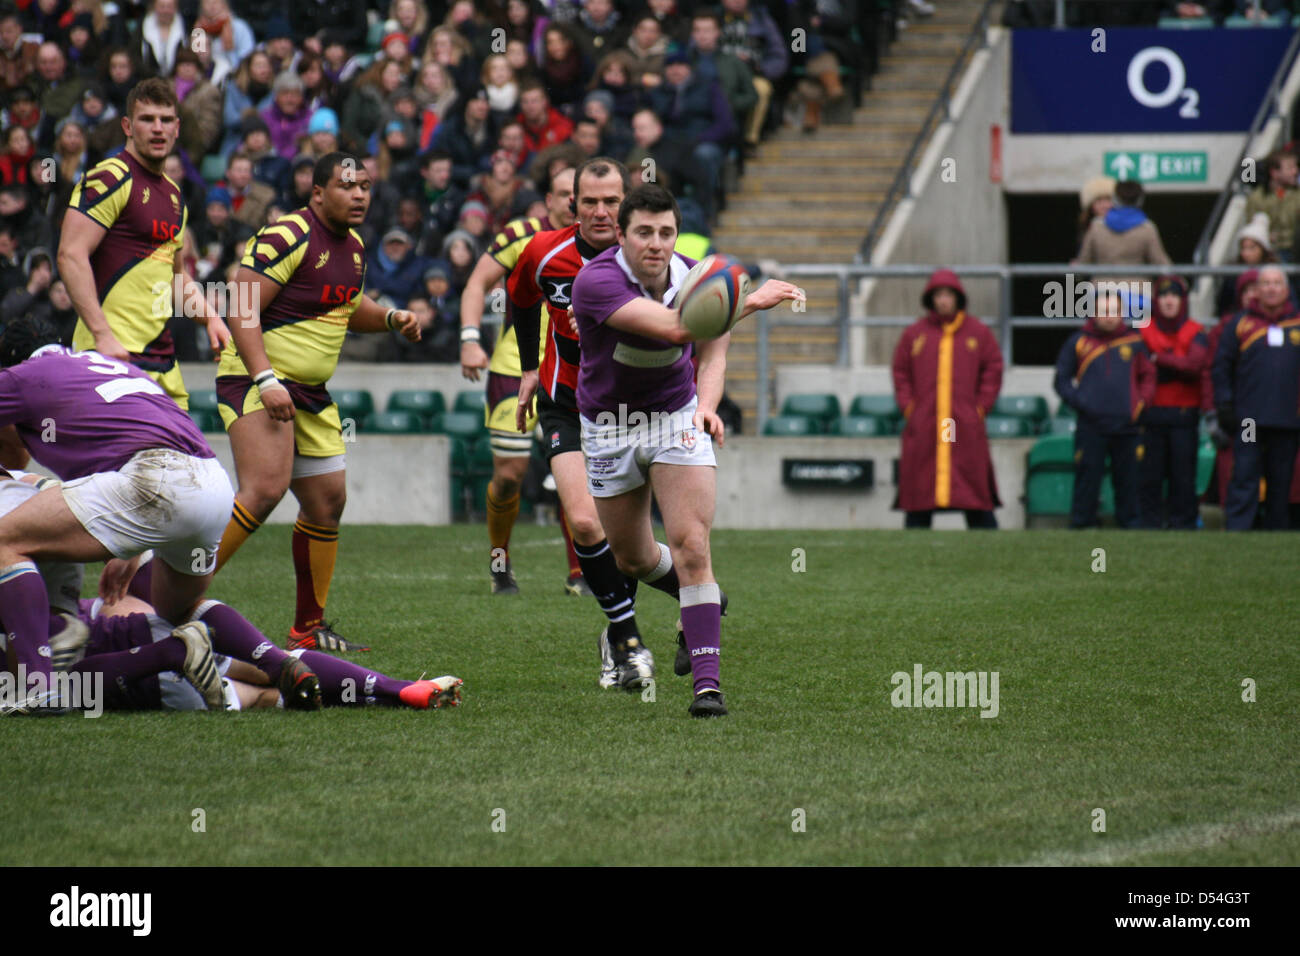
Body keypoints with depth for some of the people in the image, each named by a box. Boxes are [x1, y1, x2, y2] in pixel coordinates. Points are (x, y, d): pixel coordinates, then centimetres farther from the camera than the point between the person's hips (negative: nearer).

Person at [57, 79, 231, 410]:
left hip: (162, 360, 9)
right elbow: (70, 256, -18)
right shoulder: (111, 179, -8)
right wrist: (103, 335, -24)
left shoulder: (172, 193, 19)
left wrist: (210, 318, 13)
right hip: (116, 356, -9)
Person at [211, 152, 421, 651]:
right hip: (257, 380, -9)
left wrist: (390, 317, 8)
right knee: (265, 489, -26)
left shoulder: (353, 245, 12)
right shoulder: (287, 236, -16)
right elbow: (242, 309, -20)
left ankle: (309, 628, 21)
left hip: (311, 393, 9)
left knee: (327, 502, 9)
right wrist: (265, 380, -27)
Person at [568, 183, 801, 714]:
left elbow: (712, 352, -4)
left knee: (691, 547, -16)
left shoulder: (695, 280, -13)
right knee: (634, 561, 12)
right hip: (610, 427, -1)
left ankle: (706, 684, -18)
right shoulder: (597, 281, -28)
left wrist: (706, 405, -26)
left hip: (677, 417, 1)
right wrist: (748, 302, -43)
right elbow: (671, 328, -41)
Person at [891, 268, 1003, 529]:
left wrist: (980, 408, 0)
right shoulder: (914, 333, 11)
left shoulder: (978, 332, 8)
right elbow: (900, 373, 13)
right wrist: (908, 407, 1)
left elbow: (993, 370, 9)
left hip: (967, 427, -1)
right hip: (923, 428, 1)